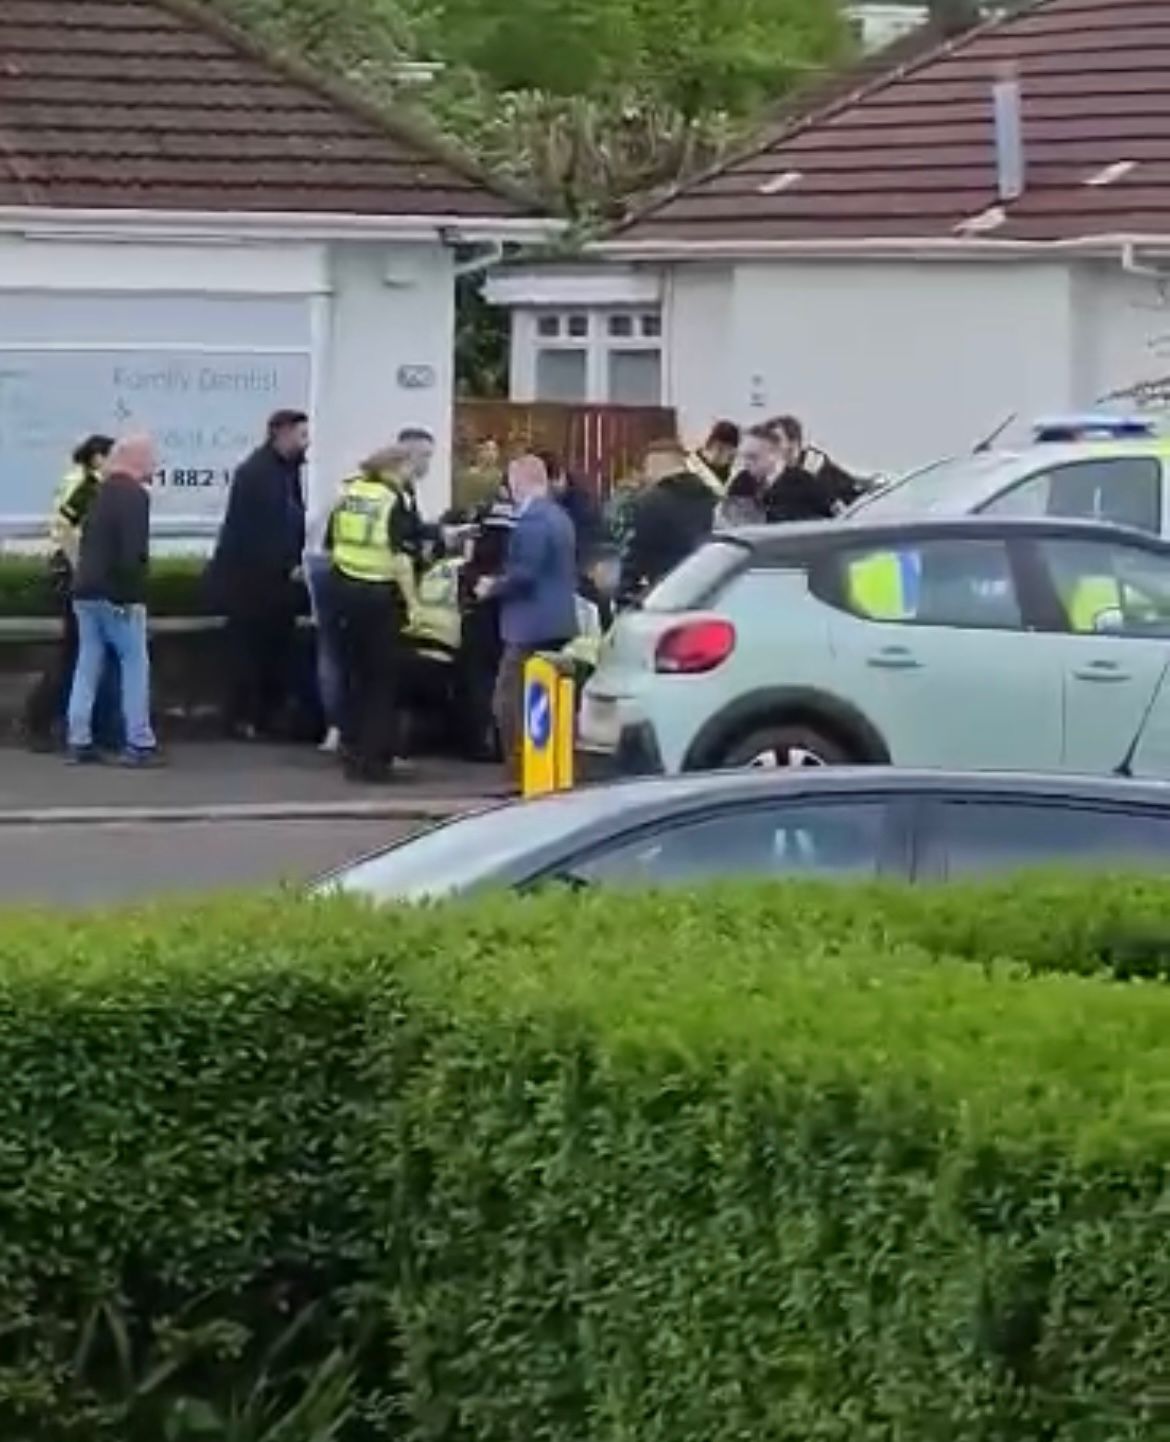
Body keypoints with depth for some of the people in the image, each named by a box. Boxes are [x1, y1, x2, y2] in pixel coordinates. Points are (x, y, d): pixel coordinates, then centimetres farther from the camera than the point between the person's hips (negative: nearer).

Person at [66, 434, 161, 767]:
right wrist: (134, 593, -17)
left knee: (87, 666, 9)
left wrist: (84, 582, 19)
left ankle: (79, 741, 7)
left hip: (86, 591, 8)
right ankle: (139, 743, -5)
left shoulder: (101, 493, 16)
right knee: (135, 664, -2)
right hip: (117, 594, -8)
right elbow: (133, 550, -20)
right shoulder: (134, 494, -12)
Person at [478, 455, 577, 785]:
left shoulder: (531, 520, -17)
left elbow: (523, 574, -22)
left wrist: (492, 587, -6)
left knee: (511, 702, -7)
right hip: (559, 622, 10)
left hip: (532, 624, -10)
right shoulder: (560, 517, 14)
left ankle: (521, 768, -9)